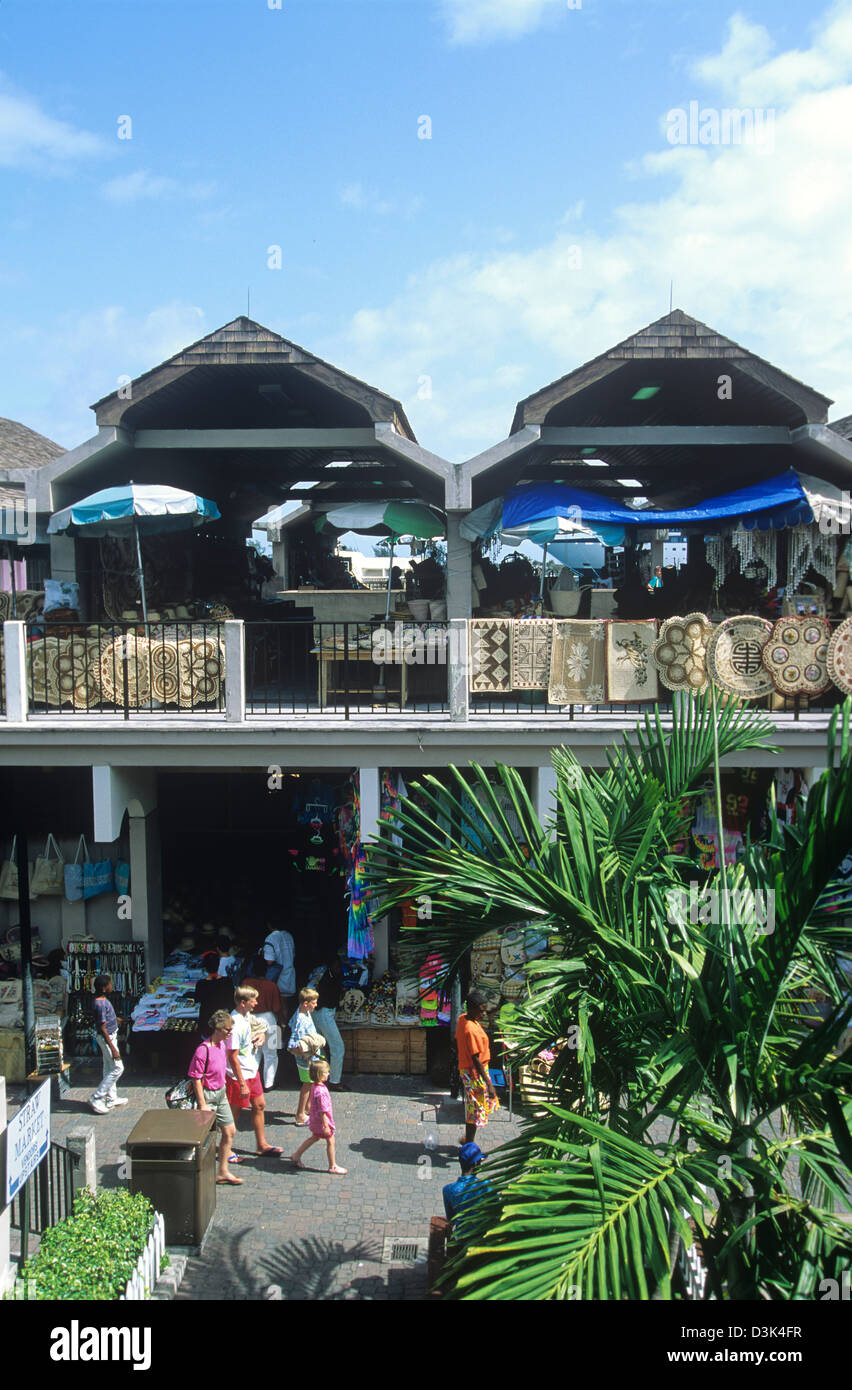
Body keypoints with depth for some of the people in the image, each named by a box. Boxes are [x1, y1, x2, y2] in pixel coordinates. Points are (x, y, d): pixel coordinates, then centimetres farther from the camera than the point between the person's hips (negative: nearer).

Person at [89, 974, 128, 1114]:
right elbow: (103, 1029, -27)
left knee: (109, 1068, 17)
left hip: (110, 1036, 10)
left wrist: (114, 1020, 42)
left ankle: (111, 1098, 27)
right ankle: (96, 1098, 0)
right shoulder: (101, 1004, -27)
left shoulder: (103, 999, 3)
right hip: (107, 1038, -10)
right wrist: (113, 1049, -26)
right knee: (117, 1069, -4)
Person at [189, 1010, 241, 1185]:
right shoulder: (203, 1049, -25)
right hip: (208, 1095, -9)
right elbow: (195, 1078, -21)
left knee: (229, 1131, 12)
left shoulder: (222, 1044, 2)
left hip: (221, 1093, 9)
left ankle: (222, 1172, 24)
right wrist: (202, 1104, -20)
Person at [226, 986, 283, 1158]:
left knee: (259, 1105, 17)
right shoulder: (235, 1024, -27)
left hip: (251, 1071, 9)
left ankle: (261, 1144, 30)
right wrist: (242, 1084, -23)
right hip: (239, 1075, -9)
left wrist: (258, 1037, 9)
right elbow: (232, 1057, -26)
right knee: (234, 1111, 4)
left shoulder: (245, 1016, 2)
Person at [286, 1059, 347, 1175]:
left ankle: (296, 1156, 36)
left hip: (315, 1120, 10)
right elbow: (322, 1111, -27)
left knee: (315, 1138, 26)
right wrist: (326, 1126, -22)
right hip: (322, 1121, -10)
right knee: (330, 1141, 6)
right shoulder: (321, 1091, -31)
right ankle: (332, 1166, 18)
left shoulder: (314, 1086, 0)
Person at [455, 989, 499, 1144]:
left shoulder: (462, 1019, -1)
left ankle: (468, 1139, 34)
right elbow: (476, 1060, -27)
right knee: (476, 1110, 3)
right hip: (475, 1073, -9)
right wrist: (489, 1084, -23)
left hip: (465, 1069, 9)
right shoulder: (472, 1030, -28)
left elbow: (456, 1041, 15)